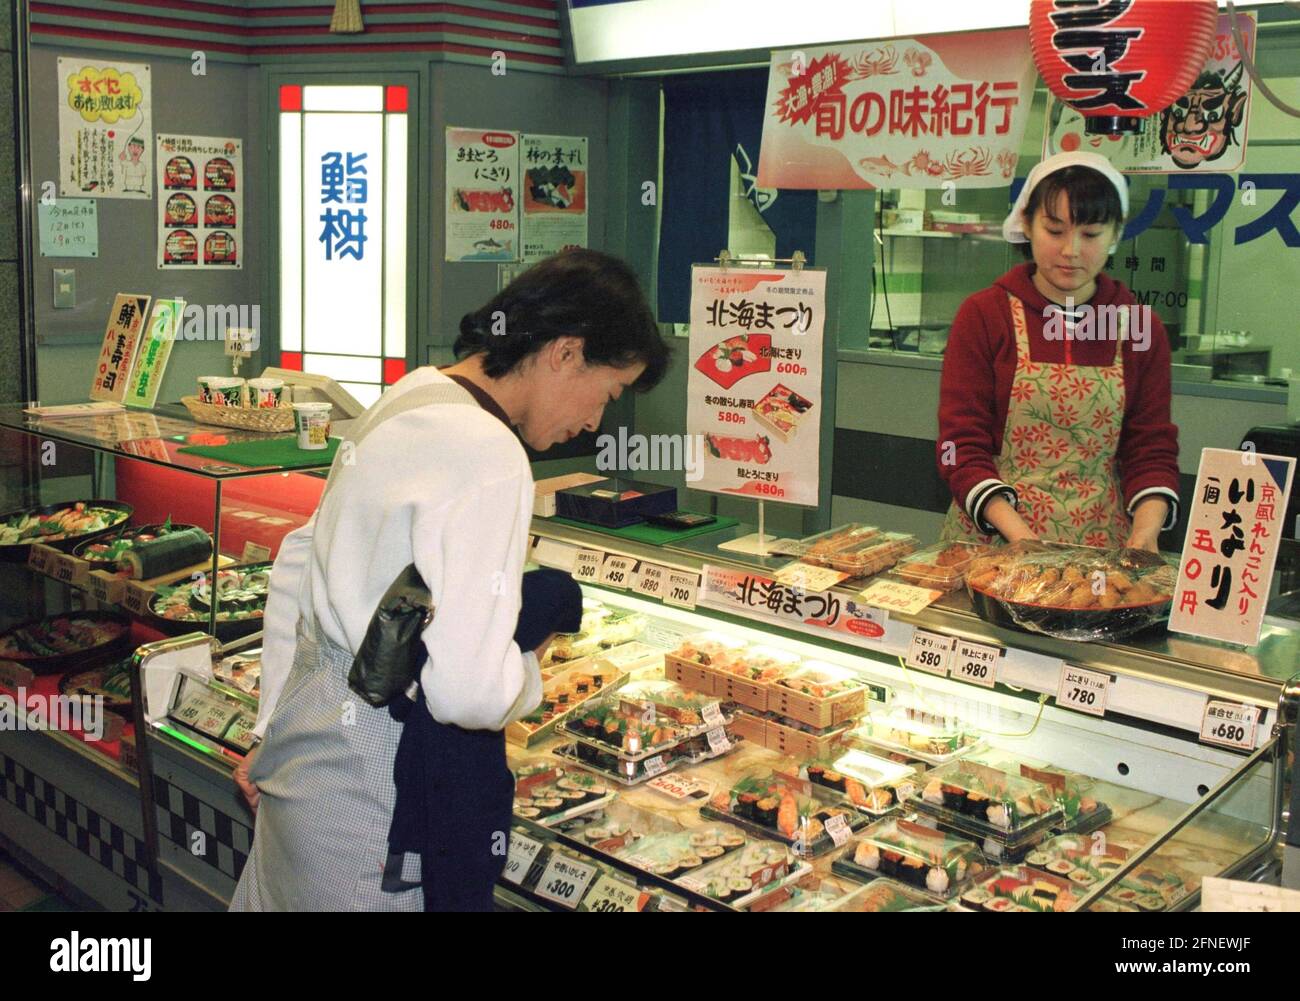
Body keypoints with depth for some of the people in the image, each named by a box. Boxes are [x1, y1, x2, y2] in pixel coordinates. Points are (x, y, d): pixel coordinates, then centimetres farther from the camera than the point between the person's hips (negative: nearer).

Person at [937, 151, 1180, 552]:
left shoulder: (1141, 328, 9)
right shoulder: (983, 315, 2)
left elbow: (1152, 448, 9)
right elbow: (962, 444, -3)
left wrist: (1145, 530, -11)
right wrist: (1019, 534, -17)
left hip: (1102, 546, 2)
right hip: (991, 542, -2)